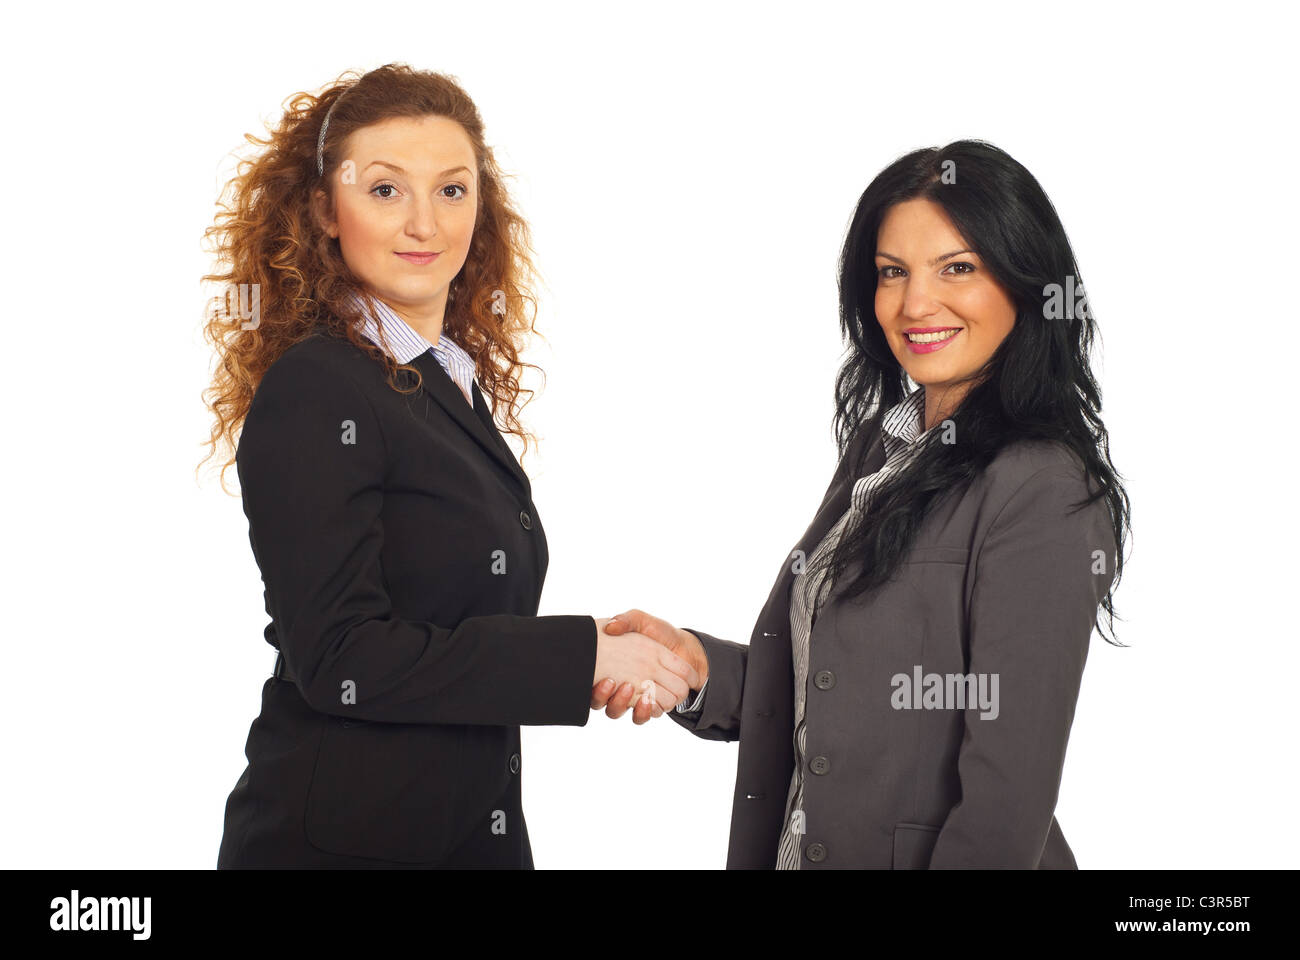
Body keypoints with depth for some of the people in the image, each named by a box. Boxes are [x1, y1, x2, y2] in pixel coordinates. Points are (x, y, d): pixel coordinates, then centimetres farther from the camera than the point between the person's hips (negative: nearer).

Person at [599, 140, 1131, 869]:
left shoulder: (1045, 493, -20)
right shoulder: (881, 444, 5)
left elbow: (1009, 801, -22)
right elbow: (815, 688, 8)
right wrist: (702, 668, -7)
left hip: (926, 855, -7)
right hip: (801, 846, 7)